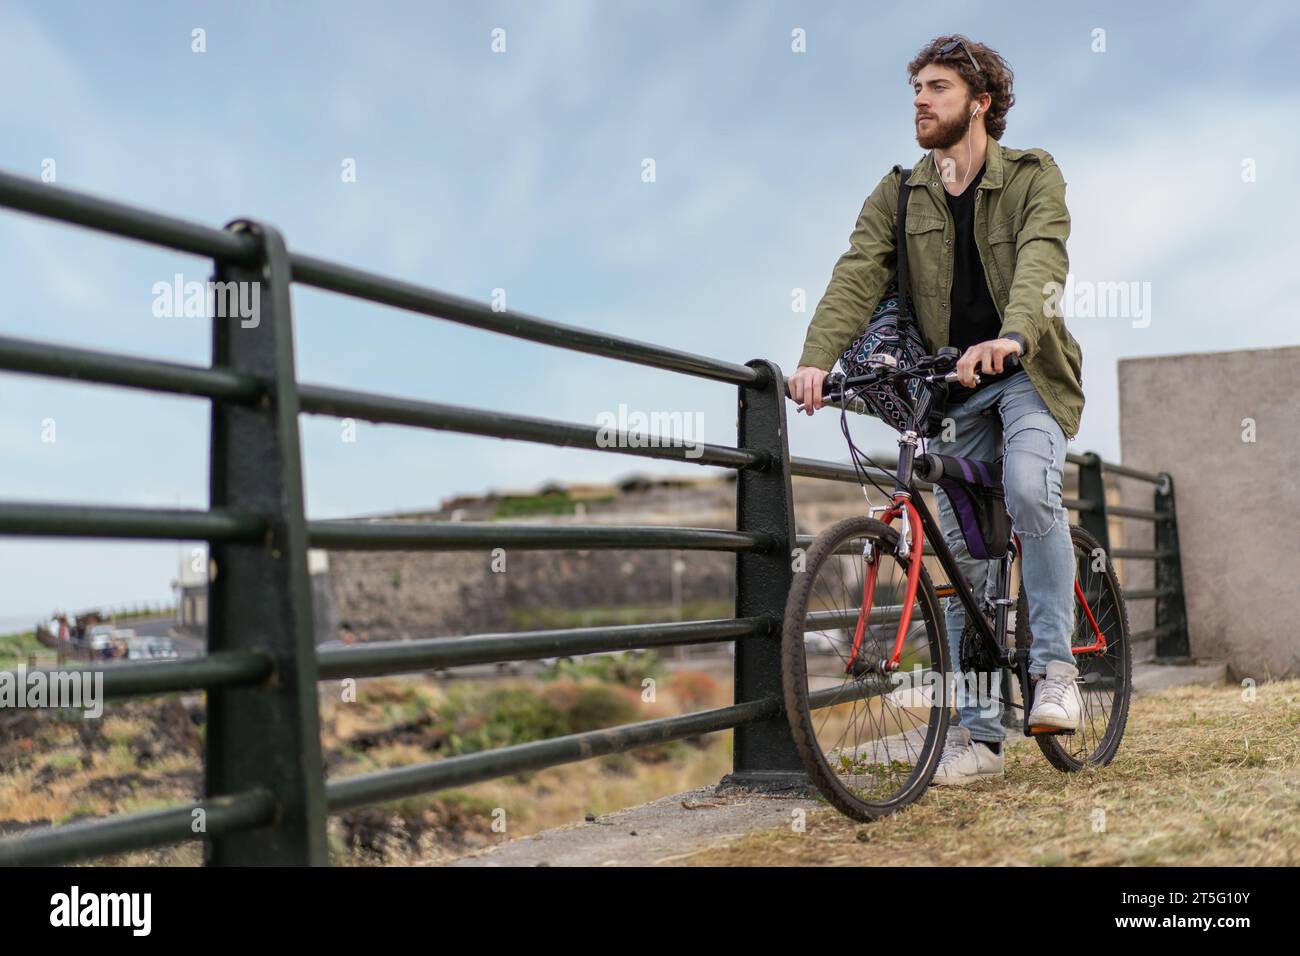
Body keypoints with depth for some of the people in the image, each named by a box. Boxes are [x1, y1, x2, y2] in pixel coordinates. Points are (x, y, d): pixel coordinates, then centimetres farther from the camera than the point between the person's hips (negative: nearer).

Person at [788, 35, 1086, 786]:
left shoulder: (1033, 175, -3)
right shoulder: (899, 196, 5)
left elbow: (1041, 260, -22)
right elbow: (858, 275, -10)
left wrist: (1012, 336, -43)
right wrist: (816, 359, -28)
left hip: (1028, 372, -3)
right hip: (951, 386, 3)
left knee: (1029, 488, -30)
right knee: (964, 555, 2)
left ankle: (1056, 665, -13)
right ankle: (980, 732, 8)